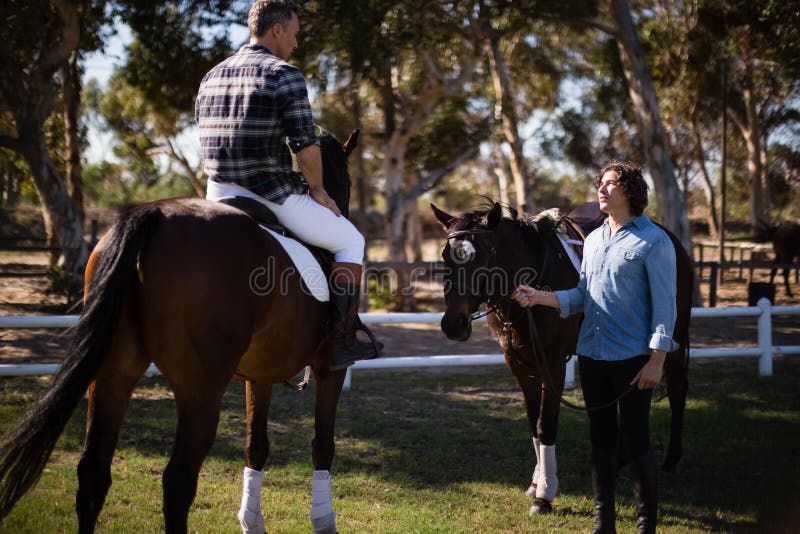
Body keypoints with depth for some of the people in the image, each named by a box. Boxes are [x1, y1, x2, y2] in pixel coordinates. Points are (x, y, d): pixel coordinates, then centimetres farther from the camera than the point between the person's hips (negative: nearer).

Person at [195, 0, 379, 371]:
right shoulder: (284, 74, -9)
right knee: (350, 241, 10)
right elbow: (305, 145, -14)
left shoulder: (211, 77, 14)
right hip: (271, 195, -6)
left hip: (218, 195, 7)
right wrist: (318, 191, 1)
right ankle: (342, 343, 4)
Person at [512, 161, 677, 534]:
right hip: (592, 354, 7)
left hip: (632, 358, -6)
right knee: (601, 439, 13)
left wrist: (656, 361, -17)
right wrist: (541, 298, -2)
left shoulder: (654, 240, -9)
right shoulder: (593, 240, 12)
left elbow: (664, 304, -11)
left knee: (635, 441, -2)